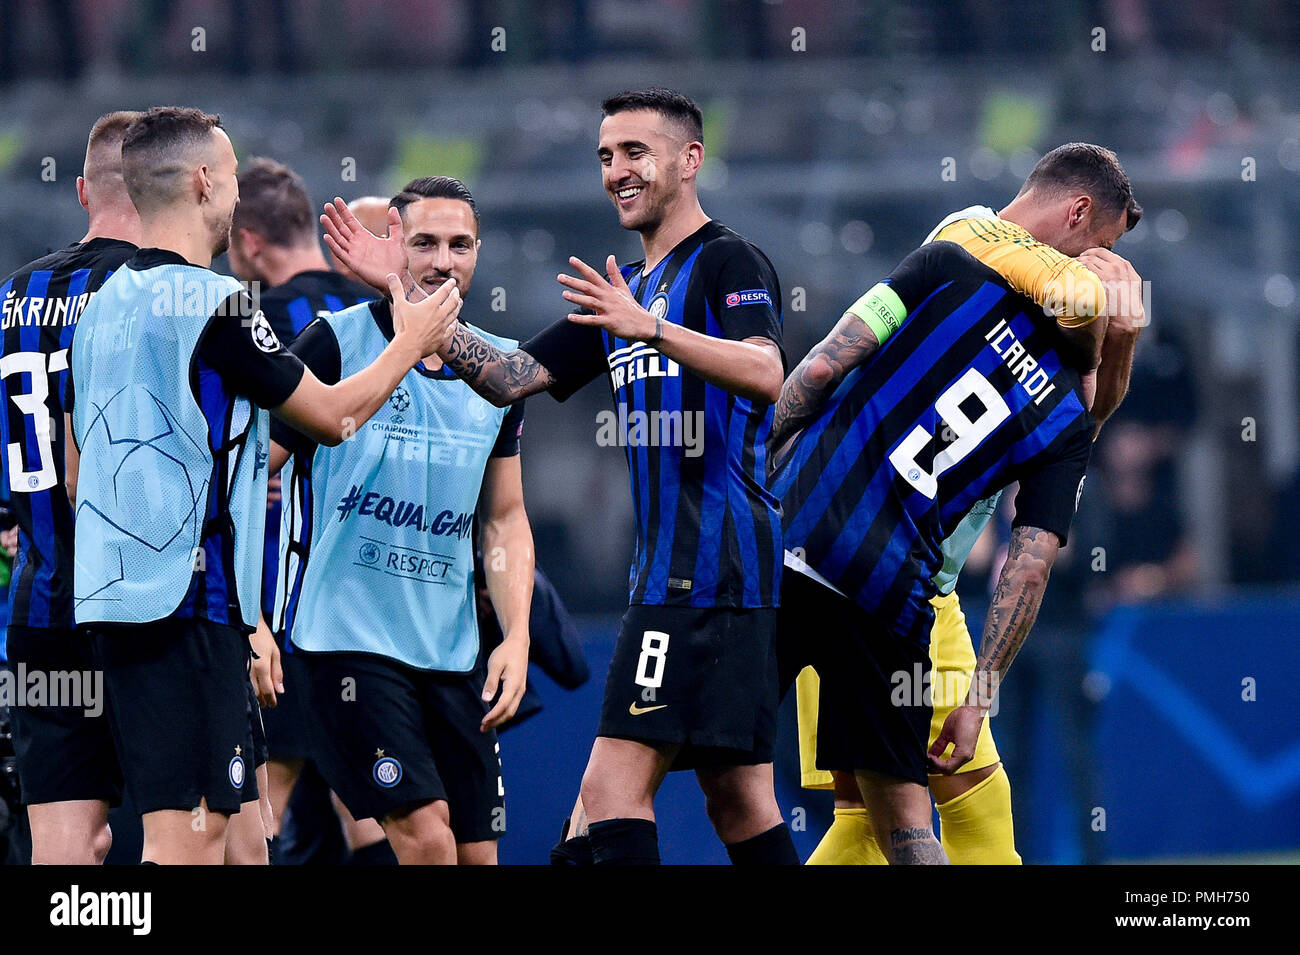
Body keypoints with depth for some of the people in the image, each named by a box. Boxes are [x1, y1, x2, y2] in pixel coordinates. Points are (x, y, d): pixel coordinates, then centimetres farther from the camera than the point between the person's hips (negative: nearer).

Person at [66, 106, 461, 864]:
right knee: (185, 834, -12)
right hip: (189, 600, -9)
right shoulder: (213, 304, -12)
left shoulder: (104, 306, 14)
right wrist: (412, 344, 14)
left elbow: (78, 476, 20)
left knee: (205, 825, 11)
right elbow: (334, 416, -3)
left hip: (112, 596, 9)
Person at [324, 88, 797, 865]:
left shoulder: (729, 263, -6)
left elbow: (766, 371, -23)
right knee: (738, 798, 9)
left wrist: (650, 330, -35)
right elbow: (512, 377, 20)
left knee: (614, 786, -15)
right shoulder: (627, 291, 22)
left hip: (707, 567, -10)